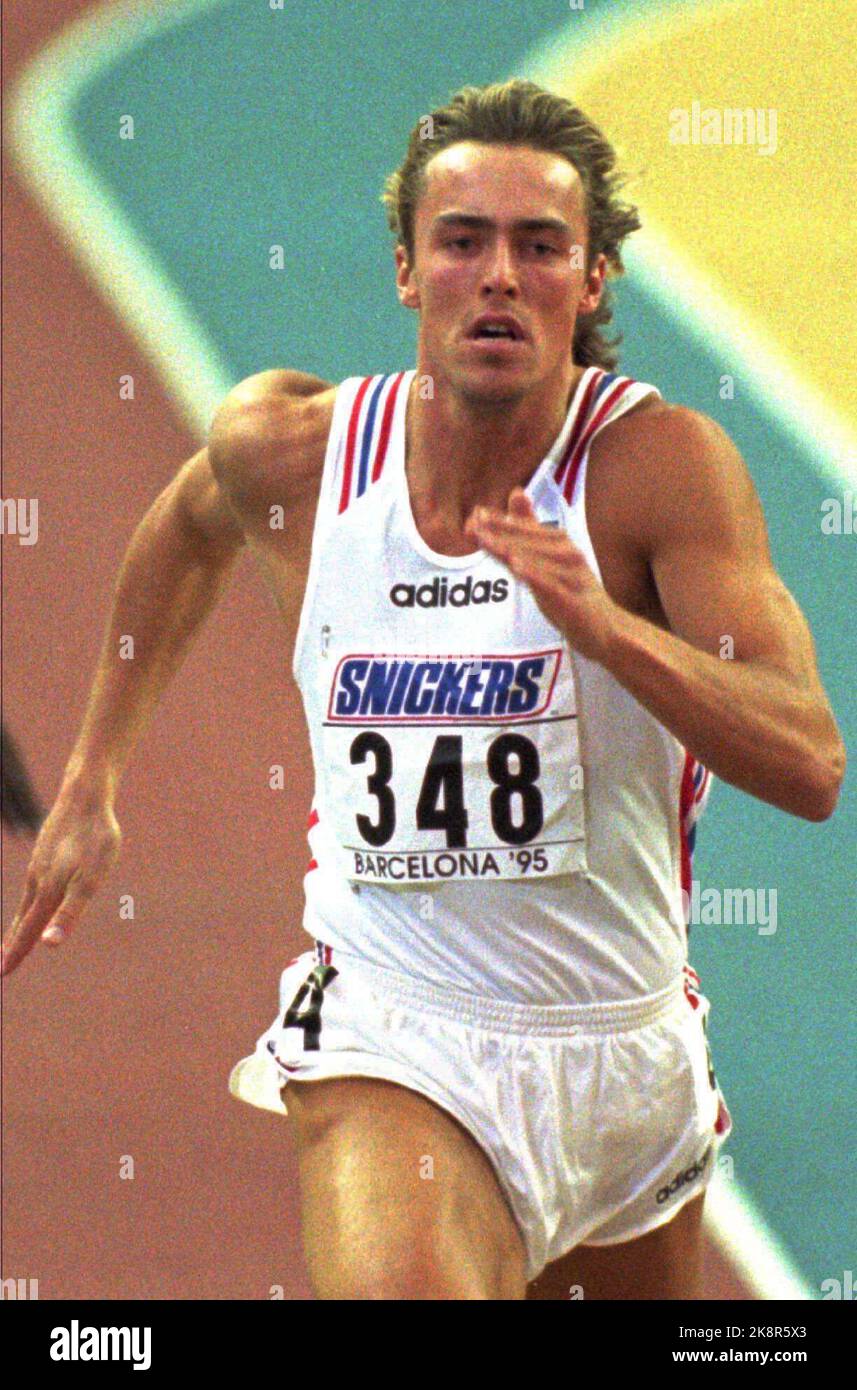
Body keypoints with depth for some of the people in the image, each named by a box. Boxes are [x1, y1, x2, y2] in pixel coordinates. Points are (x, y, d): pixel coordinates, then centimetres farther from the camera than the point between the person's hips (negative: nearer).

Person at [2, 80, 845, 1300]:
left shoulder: (663, 461, -13)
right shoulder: (291, 448, -5)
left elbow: (810, 771, -22)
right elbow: (188, 526, 22)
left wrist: (602, 624, -36)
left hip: (632, 1055, 1)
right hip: (394, 1049, -1)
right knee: (399, 1284, -31)